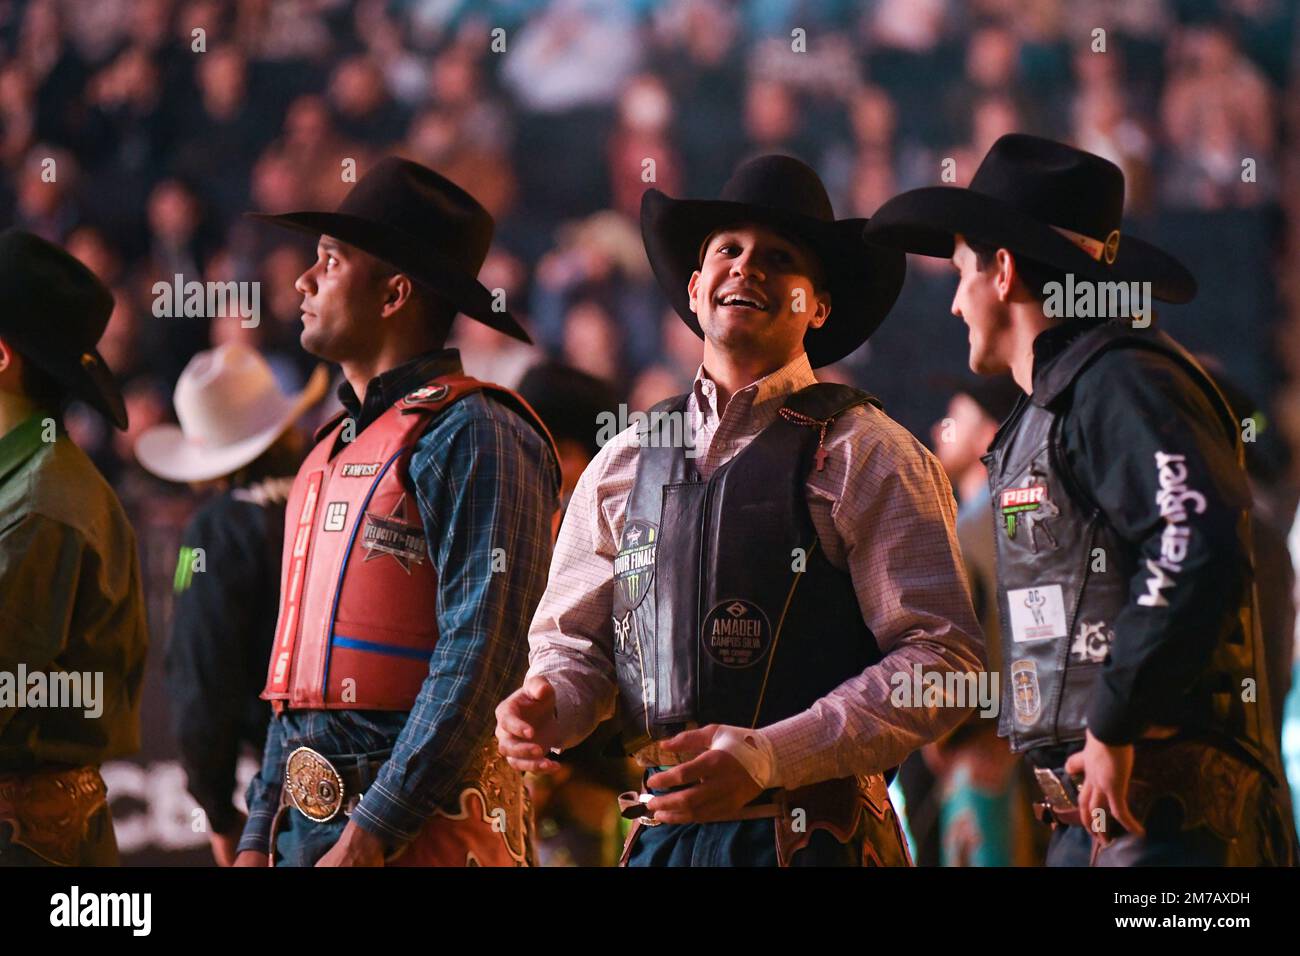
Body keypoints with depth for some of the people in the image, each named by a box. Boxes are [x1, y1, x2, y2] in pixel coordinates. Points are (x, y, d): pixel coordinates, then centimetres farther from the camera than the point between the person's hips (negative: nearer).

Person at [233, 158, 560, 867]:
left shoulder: (470, 436, -9)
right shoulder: (333, 449, 19)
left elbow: (479, 657, -18)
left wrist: (372, 833, -21)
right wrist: (260, 835, 16)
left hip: (419, 830, -8)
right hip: (305, 821, 8)